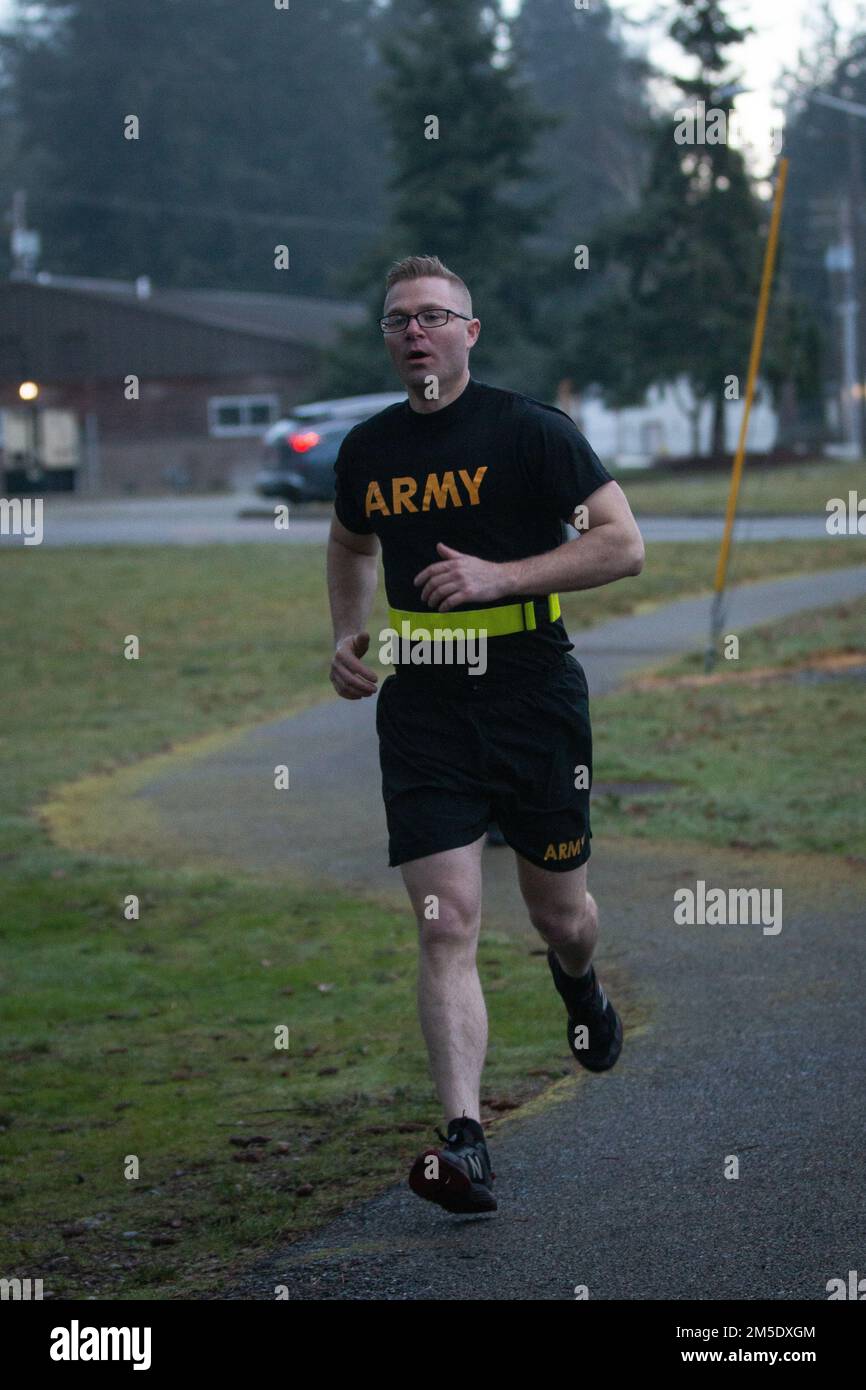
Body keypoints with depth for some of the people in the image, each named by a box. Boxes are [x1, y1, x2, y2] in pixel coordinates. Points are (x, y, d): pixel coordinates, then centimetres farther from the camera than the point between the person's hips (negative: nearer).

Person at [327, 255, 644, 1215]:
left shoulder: (530, 431, -7)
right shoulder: (367, 451, 7)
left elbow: (623, 544, -9)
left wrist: (499, 575, -18)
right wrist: (347, 635, 12)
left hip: (535, 699, -2)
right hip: (421, 710, 2)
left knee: (558, 914, 12)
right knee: (446, 925, -11)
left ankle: (579, 987, 50)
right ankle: (464, 1143, -17)